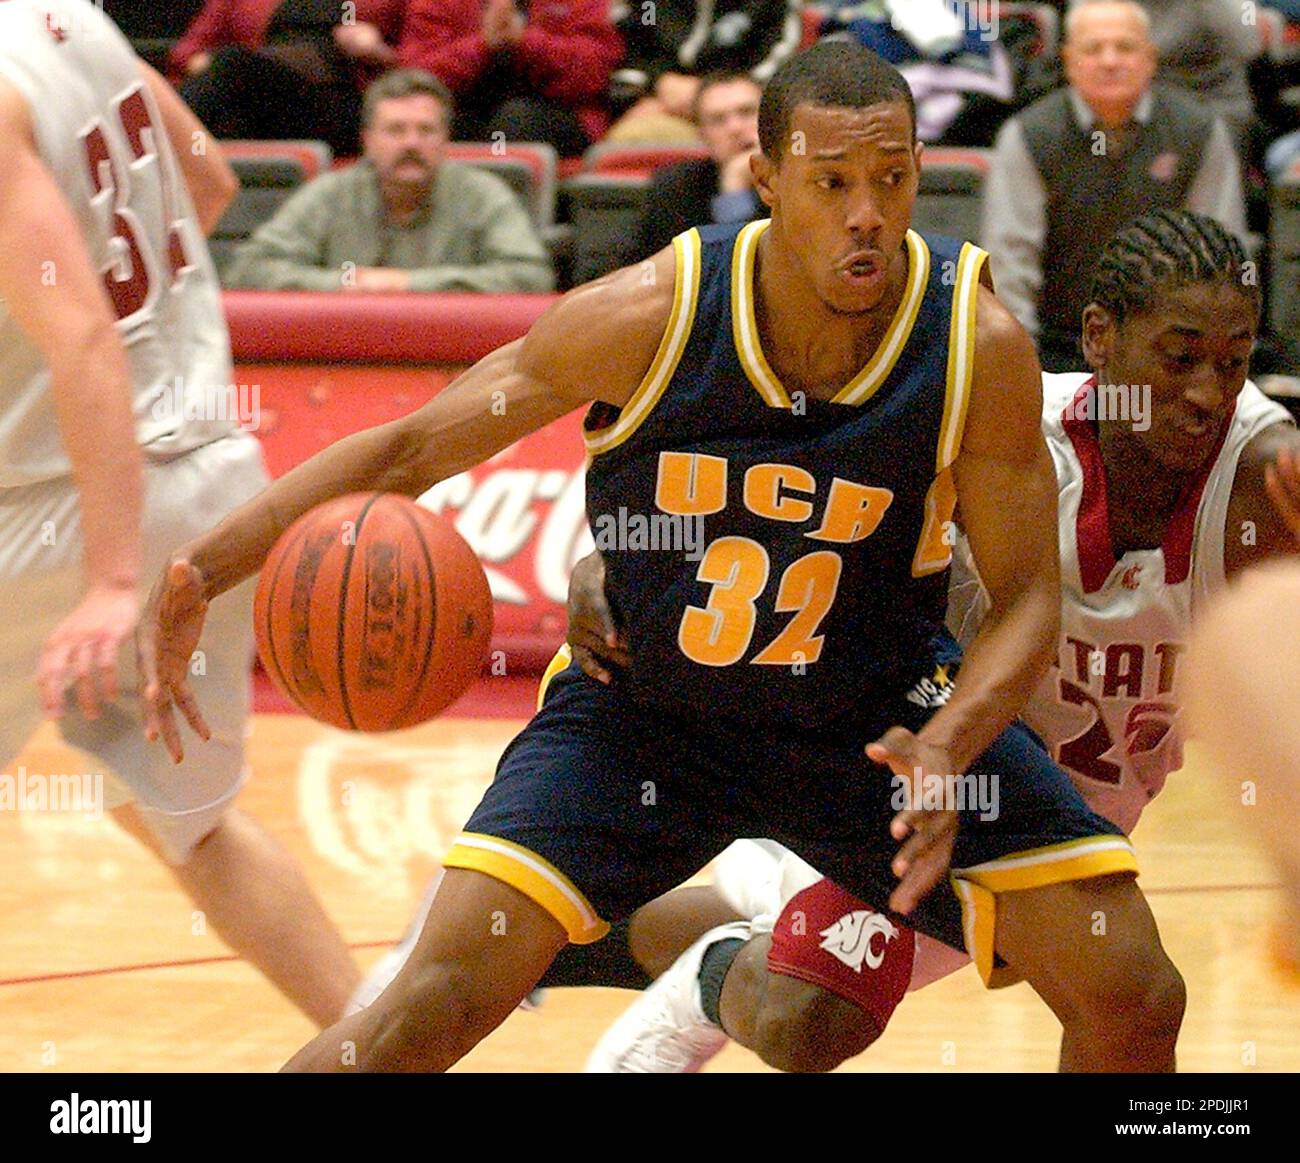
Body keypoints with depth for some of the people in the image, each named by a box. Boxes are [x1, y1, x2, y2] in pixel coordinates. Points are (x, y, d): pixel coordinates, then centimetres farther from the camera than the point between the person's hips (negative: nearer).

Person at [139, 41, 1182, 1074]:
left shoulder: (979, 344, -20)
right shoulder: (652, 316, -22)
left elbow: (1025, 592, -11)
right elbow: (409, 449, -13)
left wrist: (949, 752, -31)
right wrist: (204, 570, -24)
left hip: (880, 720, 1)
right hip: (640, 711, -1)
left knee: (1133, 1000, -9)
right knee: (439, 1000, -18)